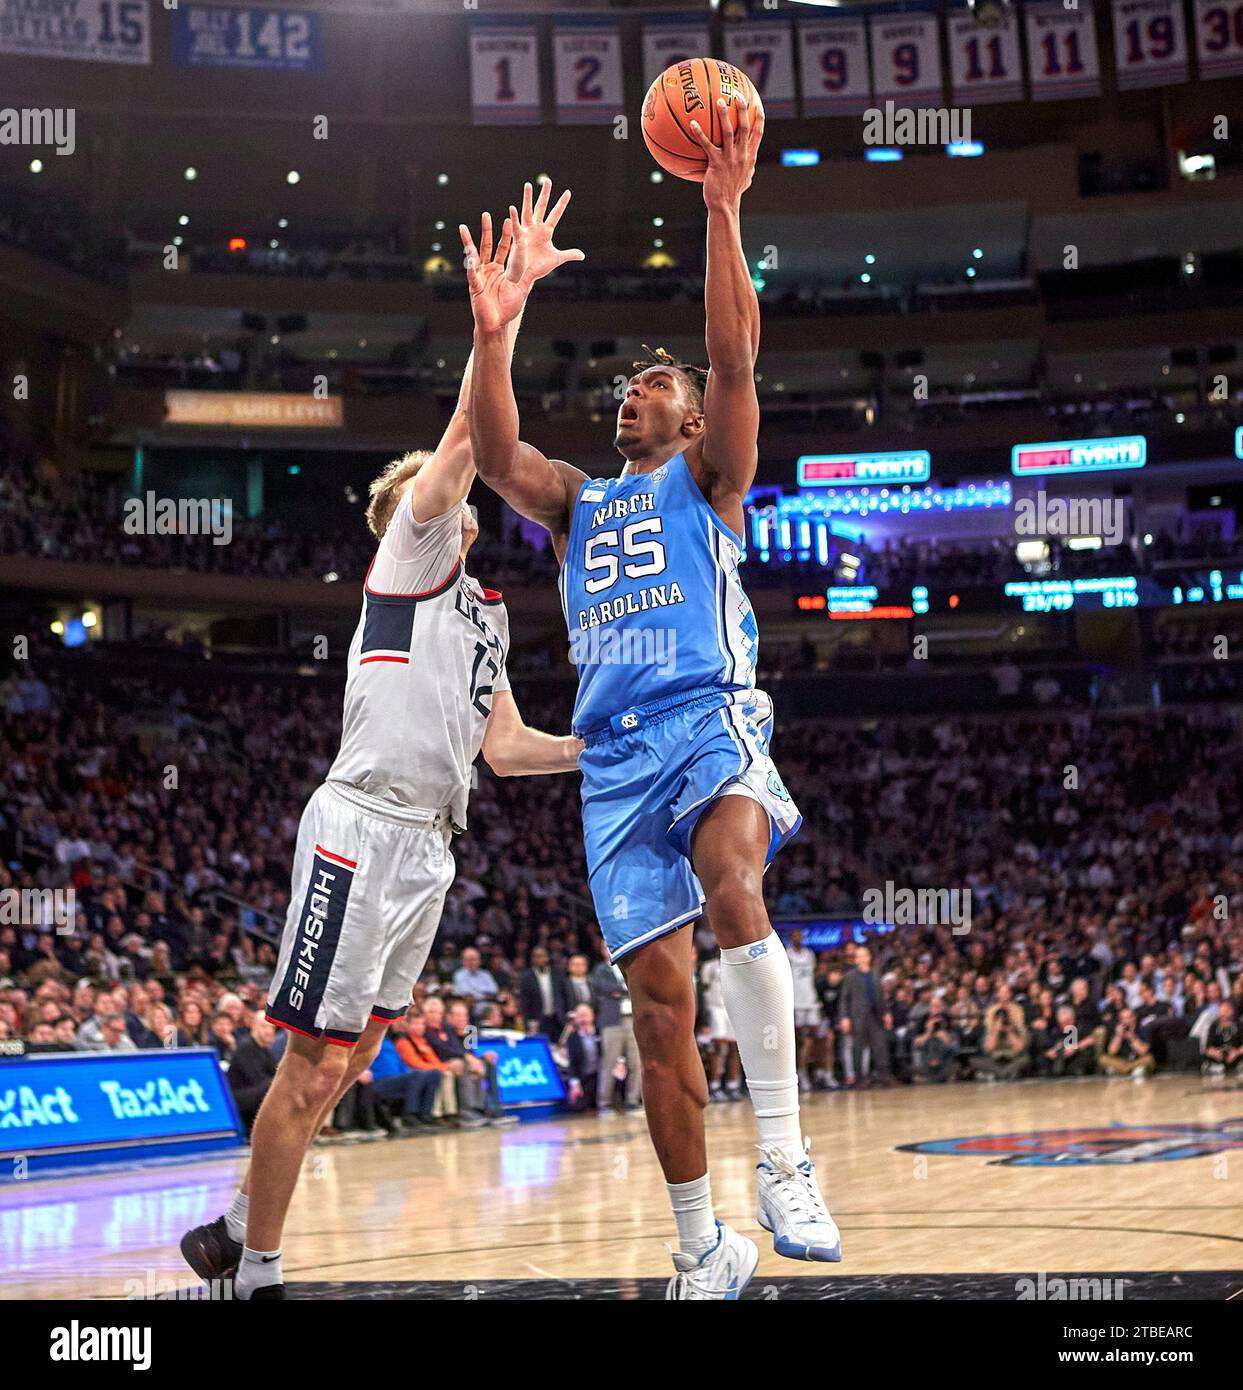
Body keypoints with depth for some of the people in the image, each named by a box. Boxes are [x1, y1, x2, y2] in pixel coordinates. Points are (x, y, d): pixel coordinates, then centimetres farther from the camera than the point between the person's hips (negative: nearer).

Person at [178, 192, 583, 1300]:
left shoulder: (486, 613, 24)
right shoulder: (410, 554, 1)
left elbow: (504, 745, 25)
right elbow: (470, 429, -12)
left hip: (427, 849, 9)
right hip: (364, 827, -9)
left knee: (346, 1063, 12)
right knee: (315, 1063, -7)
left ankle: (235, 1236, 23)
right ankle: (257, 1274, 1)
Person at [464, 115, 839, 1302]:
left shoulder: (708, 480, 13)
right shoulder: (574, 503, 24)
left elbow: (735, 357, -4)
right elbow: (495, 457, 3)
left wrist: (721, 211, -14)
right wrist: (494, 336, -11)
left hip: (712, 723, -4)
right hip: (615, 755, 4)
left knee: (732, 892, -35)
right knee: (658, 995, 0)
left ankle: (782, 1155, -30)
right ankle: (702, 1248, 8)